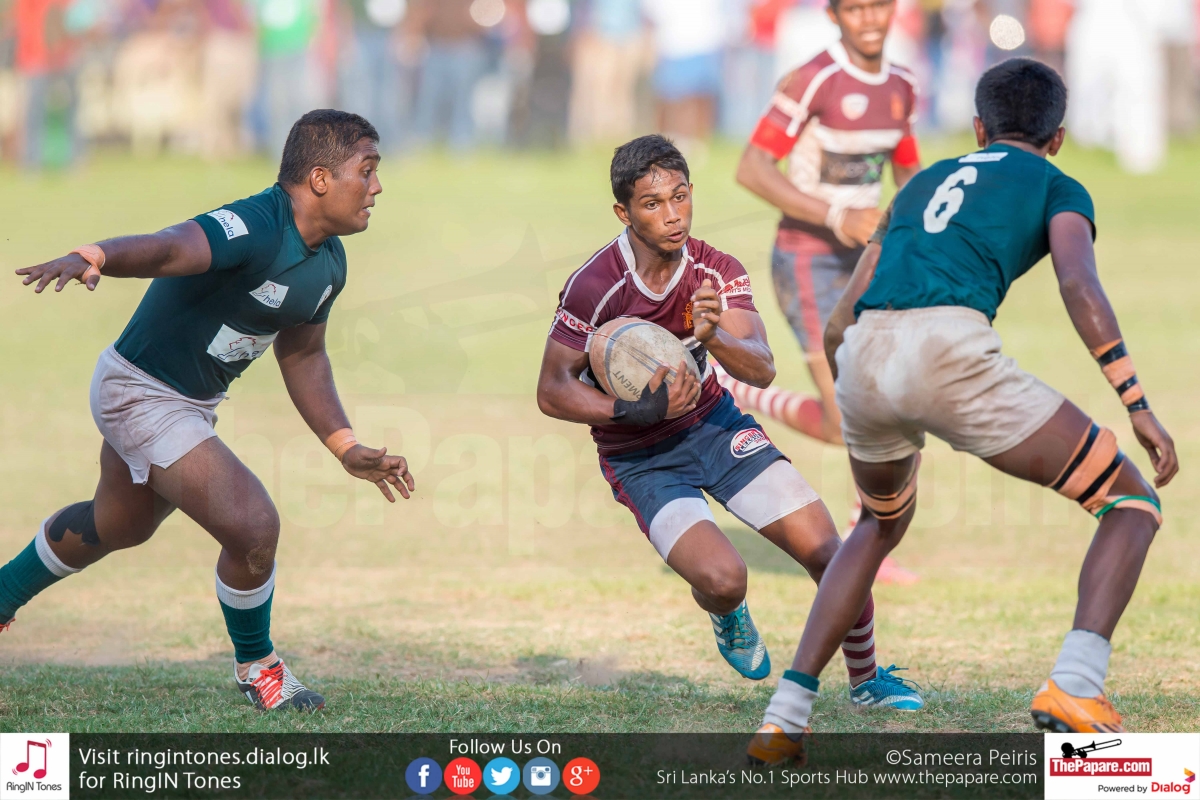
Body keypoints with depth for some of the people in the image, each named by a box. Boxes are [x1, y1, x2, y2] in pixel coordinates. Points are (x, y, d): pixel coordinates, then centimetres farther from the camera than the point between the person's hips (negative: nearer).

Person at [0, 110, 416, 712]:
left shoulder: (327, 261, 1)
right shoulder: (255, 229, -30)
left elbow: (301, 354, 15)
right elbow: (171, 248, -49)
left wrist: (347, 449, 12)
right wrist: (90, 258, -69)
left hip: (192, 401, 10)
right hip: (142, 395, -10)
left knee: (119, 524, 31)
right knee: (254, 528, -17)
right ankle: (255, 666, 9)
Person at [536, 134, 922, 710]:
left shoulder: (717, 273, -11)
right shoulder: (593, 286, -22)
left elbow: (762, 370, -21)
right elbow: (552, 391, -16)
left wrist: (714, 337, -42)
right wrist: (635, 412, -30)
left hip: (712, 421, 4)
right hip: (639, 457, -4)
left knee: (828, 552, -7)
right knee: (721, 579, -25)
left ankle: (866, 679, 18)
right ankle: (727, 618, 15)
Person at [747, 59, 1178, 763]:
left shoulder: (923, 184, 33)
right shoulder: (1058, 187, 19)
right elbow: (1078, 283, -3)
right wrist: (1138, 405, -7)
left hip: (863, 360, 5)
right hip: (949, 349, -5)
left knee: (882, 527, 35)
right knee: (1133, 504, 8)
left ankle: (785, 718, 23)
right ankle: (1076, 687, -15)